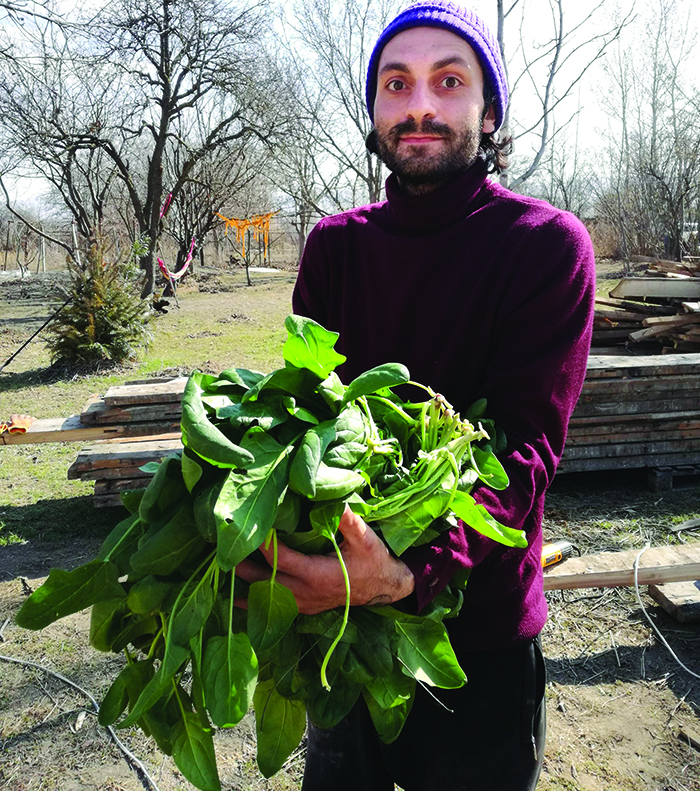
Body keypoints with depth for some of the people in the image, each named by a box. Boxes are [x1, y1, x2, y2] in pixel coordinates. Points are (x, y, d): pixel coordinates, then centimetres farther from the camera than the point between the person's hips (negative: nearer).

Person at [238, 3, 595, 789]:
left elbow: (524, 445, -22)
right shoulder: (334, 244, 0)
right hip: (341, 611, 4)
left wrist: (412, 569, -39)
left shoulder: (548, 245, -12)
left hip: (476, 619, -3)